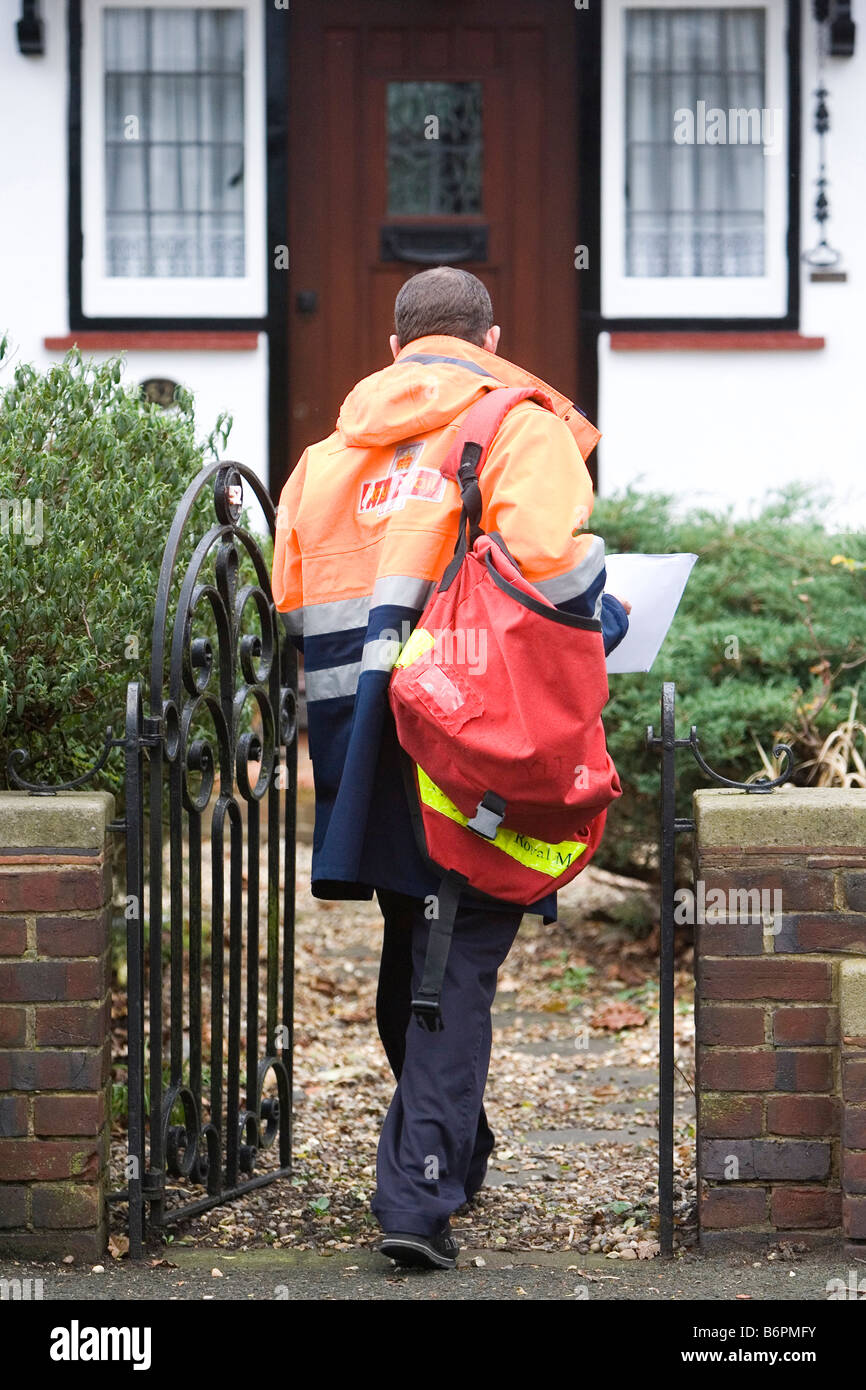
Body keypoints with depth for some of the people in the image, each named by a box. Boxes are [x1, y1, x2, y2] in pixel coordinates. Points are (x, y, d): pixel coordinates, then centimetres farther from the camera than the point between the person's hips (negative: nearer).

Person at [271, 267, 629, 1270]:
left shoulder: (331, 450, 15)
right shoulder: (525, 428, -1)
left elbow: (290, 598, 12)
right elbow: (545, 557, -18)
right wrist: (599, 625, 0)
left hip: (364, 730, 5)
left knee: (410, 950, 20)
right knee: (460, 968, -3)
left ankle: (452, 1151, 36)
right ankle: (419, 1195, -12)